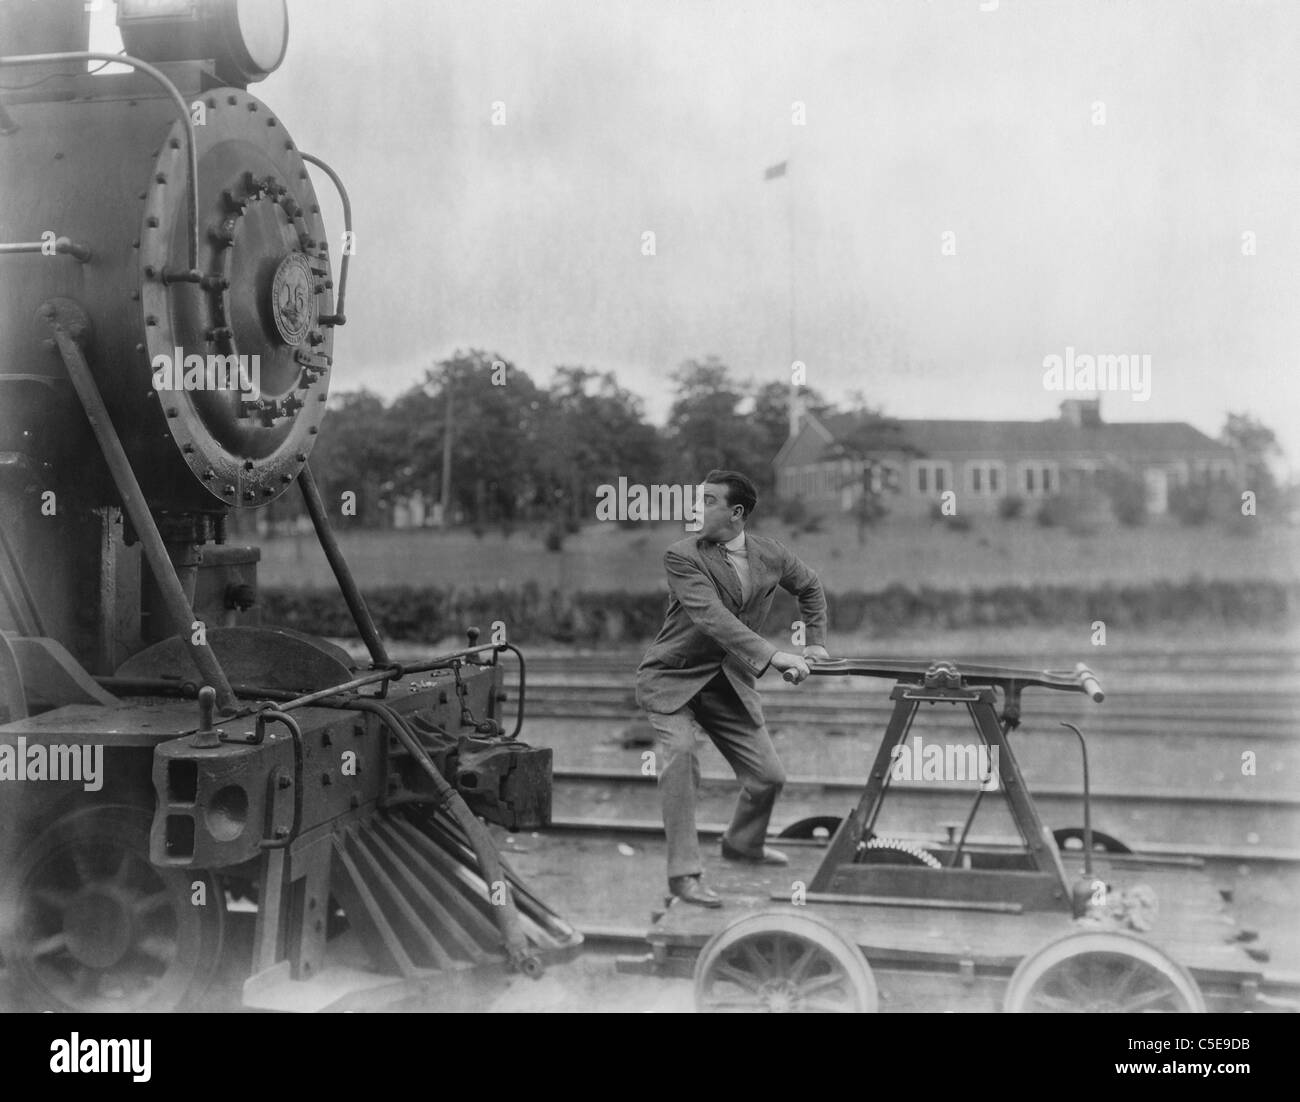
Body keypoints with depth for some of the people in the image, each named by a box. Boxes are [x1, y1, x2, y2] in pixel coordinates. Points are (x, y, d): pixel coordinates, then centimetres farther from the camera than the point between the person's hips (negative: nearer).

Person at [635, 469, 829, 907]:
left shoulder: (770, 555, -2)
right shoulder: (682, 556, -18)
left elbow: (809, 587, 20)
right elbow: (712, 617, -31)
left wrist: (815, 641, 13)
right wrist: (773, 656, -39)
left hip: (729, 682, 5)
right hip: (672, 678, -4)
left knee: (768, 775, 5)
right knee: (681, 750, -31)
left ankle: (742, 842, 38)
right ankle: (684, 872, -24)